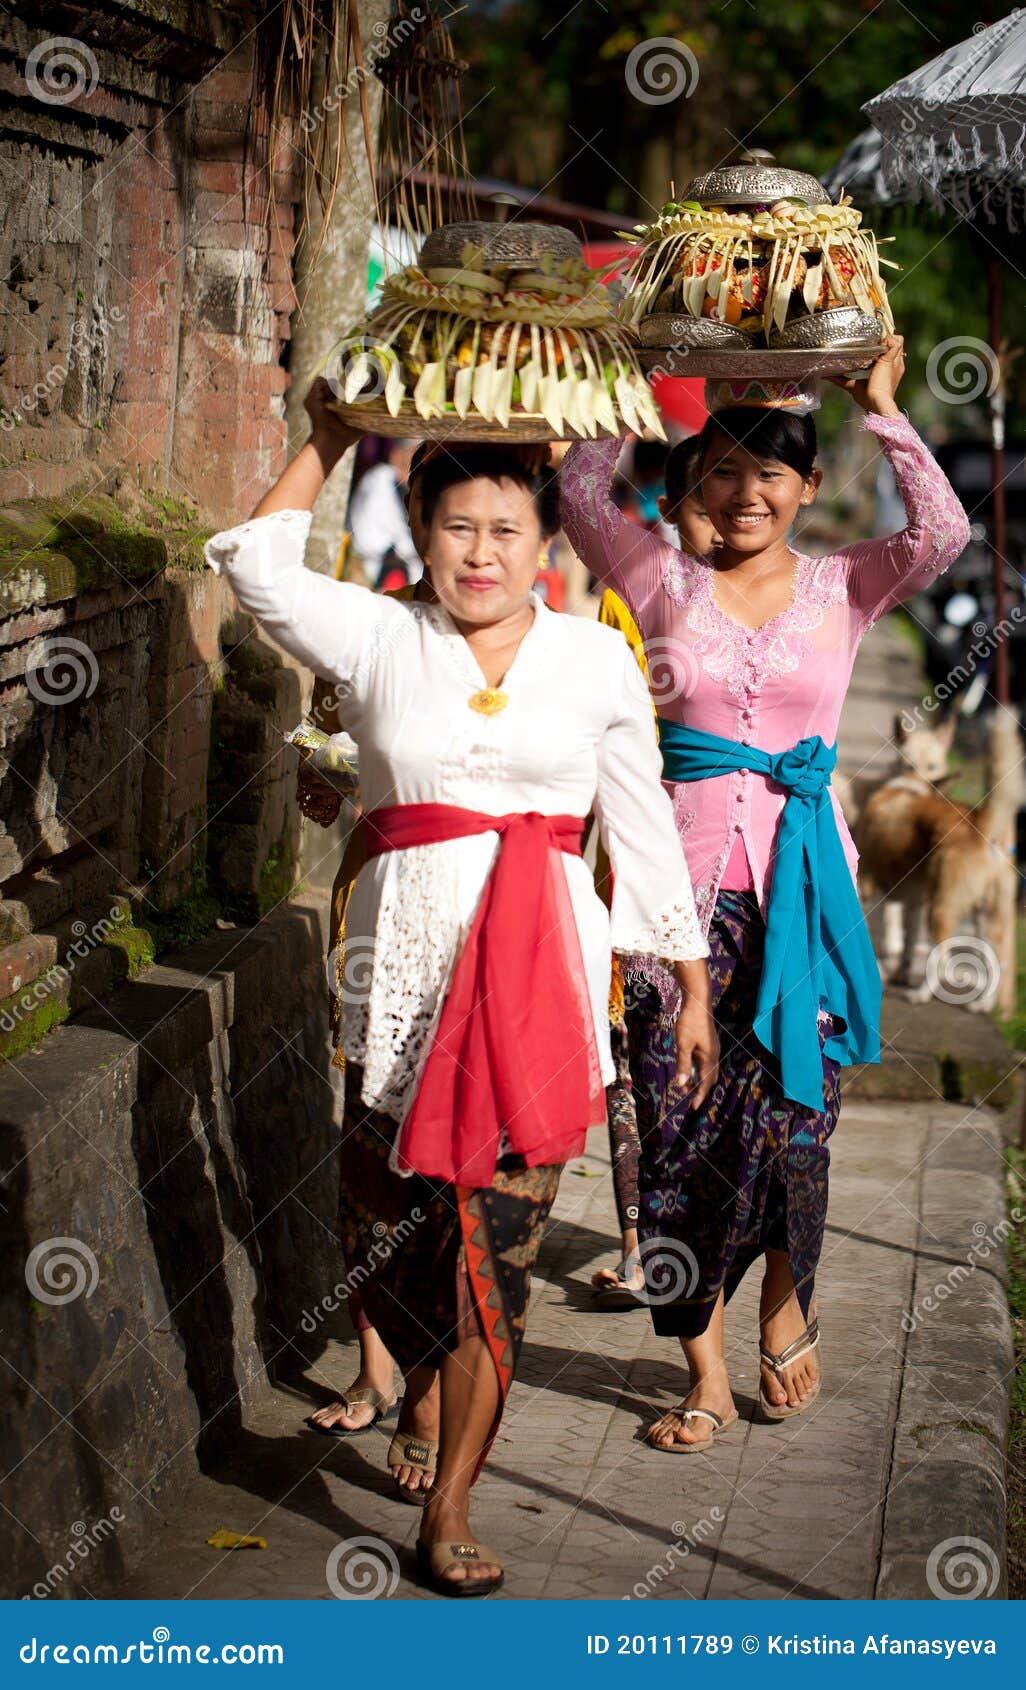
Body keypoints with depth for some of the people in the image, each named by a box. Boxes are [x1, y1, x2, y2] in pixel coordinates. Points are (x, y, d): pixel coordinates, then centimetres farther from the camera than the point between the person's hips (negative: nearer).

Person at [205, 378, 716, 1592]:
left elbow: (643, 825, 12)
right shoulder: (378, 640, 9)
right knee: (383, 1227, 2)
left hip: (546, 964, 0)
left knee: (498, 1244, -1)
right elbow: (256, 567, 3)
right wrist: (330, 438, 12)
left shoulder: (595, 659, 9)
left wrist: (692, 983, 12)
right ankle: (428, 1380, 36)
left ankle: (449, 1507, 12)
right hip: (408, 956, 1)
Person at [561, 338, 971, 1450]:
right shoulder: (665, 582, 7)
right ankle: (705, 1370, 12)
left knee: (790, 1110, -2)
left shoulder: (841, 589, 8)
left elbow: (943, 534, -7)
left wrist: (882, 410, -7)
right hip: (686, 875, 0)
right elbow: (581, 493, -5)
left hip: (804, 873, 0)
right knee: (678, 1119, 0)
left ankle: (788, 1296, 29)